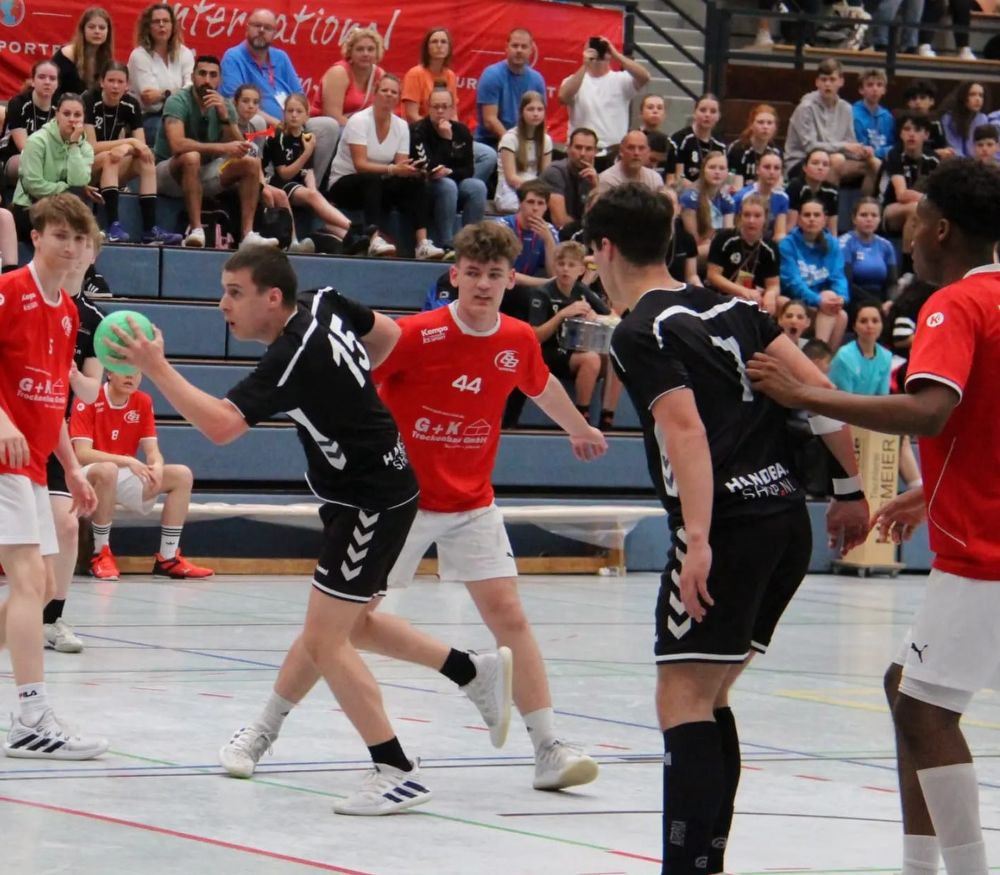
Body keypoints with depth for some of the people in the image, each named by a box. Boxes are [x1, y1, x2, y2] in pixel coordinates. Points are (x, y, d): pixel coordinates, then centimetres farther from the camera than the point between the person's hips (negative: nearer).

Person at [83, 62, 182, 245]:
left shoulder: (131, 105, -1)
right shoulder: (90, 102, -16)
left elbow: (141, 146, -8)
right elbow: (92, 147, -22)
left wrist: (126, 148, -31)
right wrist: (130, 142, -24)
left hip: (111, 174, 5)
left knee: (147, 160, -19)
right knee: (111, 156, -33)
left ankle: (150, 229, -30)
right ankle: (113, 227, -43)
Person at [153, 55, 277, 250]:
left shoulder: (224, 106, -1)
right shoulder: (178, 102, -18)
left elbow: (239, 149, -9)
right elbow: (177, 145, -34)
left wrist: (224, 116, -24)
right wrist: (223, 148, -36)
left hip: (203, 175, 6)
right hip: (169, 172, -6)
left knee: (251, 163, -10)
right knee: (192, 157, -36)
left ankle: (247, 234, -17)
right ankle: (196, 231, -37)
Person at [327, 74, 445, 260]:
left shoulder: (401, 126, 2)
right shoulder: (359, 121, -15)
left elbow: (401, 166, -4)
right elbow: (360, 165, -25)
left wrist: (412, 170, -28)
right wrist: (392, 169, -38)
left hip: (377, 187, 5)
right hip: (344, 184, -5)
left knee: (416, 182, -21)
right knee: (372, 180, -38)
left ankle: (423, 242, -35)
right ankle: (375, 238, -52)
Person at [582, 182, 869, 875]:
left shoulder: (640, 333, -5)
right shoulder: (729, 307, 17)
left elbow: (687, 431, -18)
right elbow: (816, 387, 12)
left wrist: (699, 542, -24)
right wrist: (854, 489, 15)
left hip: (730, 525, -8)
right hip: (789, 516, 8)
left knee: (684, 700, -7)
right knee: (709, 697, 17)